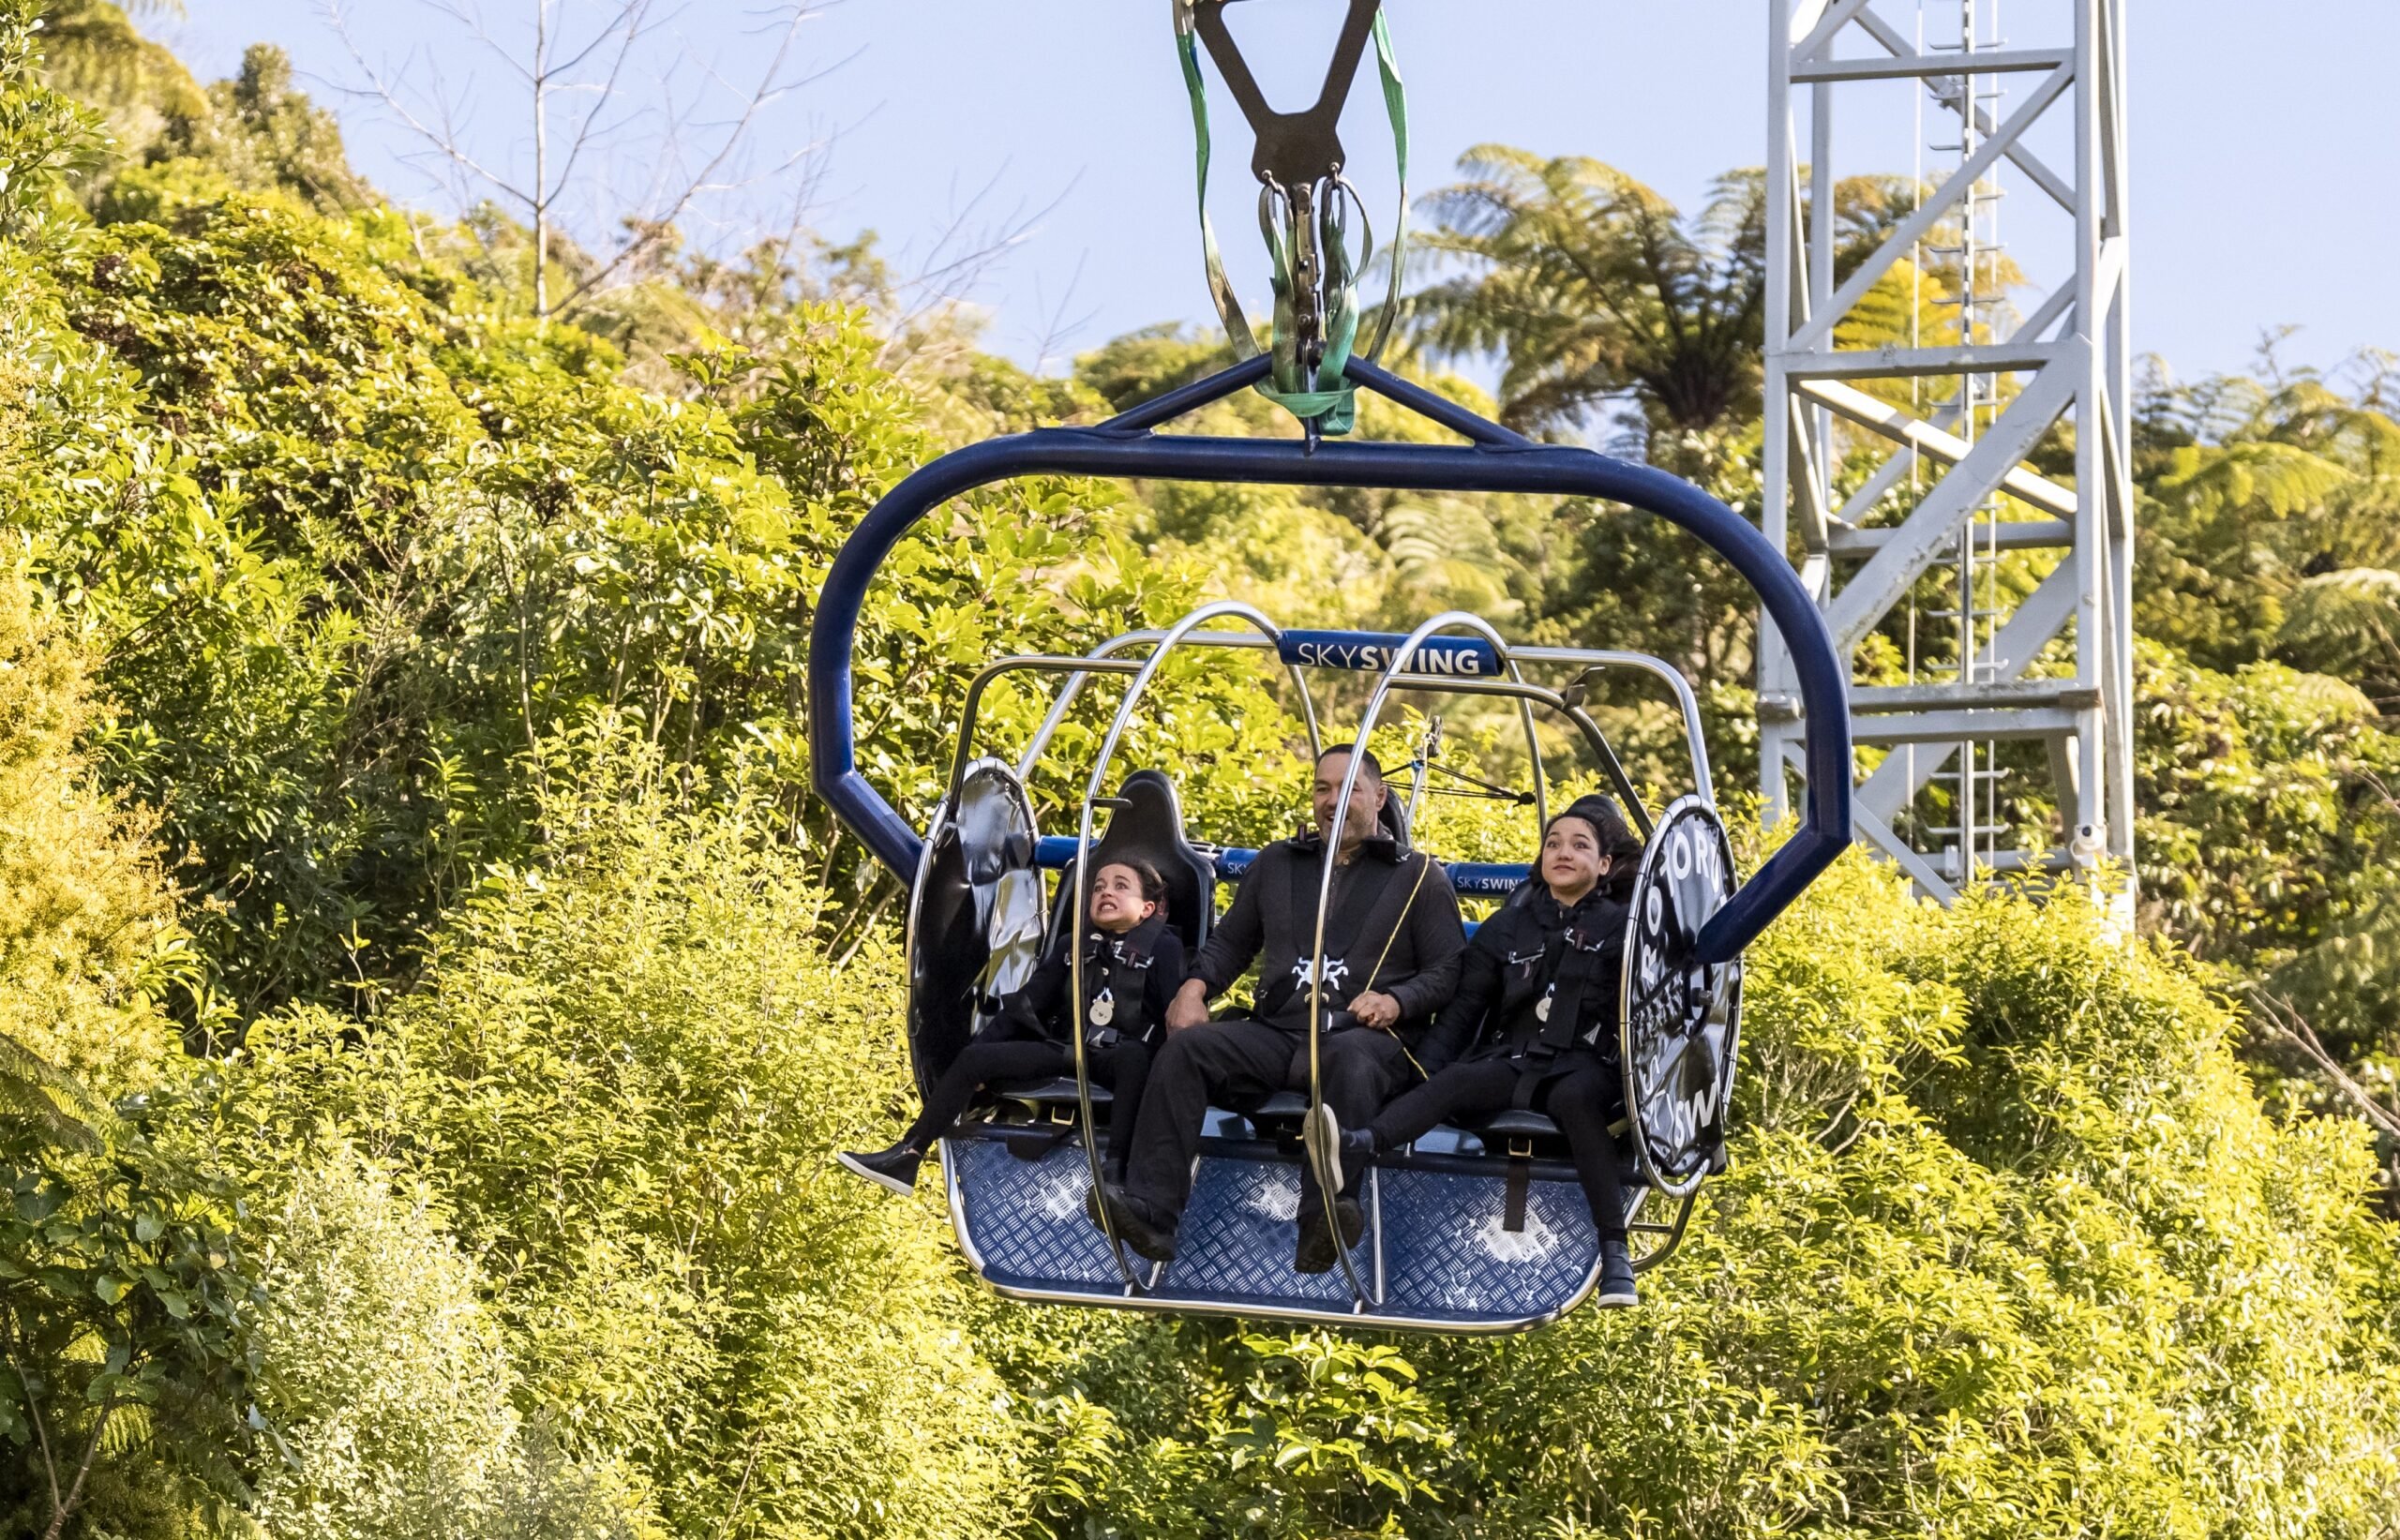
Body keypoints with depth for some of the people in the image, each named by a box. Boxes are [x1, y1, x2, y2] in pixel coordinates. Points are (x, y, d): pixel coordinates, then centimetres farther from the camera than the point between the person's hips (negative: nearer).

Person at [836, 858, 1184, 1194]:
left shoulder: (1164, 948, -3)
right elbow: (1027, 1004, 18)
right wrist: (982, 1049, 13)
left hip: (1119, 1058, -6)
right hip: (1068, 1050, 6)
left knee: (1133, 1055, -41)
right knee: (974, 1057, -5)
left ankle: (1115, 1172, -50)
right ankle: (907, 1157, -4)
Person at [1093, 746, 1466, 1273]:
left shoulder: (1419, 876, 13)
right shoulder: (1277, 863, 25)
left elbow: (1448, 971, 6)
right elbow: (1230, 942, 29)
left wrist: (1396, 1001, -14)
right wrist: (1194, 987, 7)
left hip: (1364, 1036, -4)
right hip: (1275, 1032, 4)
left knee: (1351, 1061, -42)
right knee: (1185, 1048, -25)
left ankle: (1322, 1222, -60)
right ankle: (1149, 1212, -38)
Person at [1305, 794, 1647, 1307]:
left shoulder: (1621, 928, 8)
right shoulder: (1507, 929, 16)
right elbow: (1463, 1010, 13)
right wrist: (1428, 1069, -2)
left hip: (1584, 1067, -2)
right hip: (1511, 1062, 2)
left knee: (1572, 1097, -38)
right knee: (1456, 1081, -30)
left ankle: (1614, 1252, -44)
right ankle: (1354, 1147, -59)